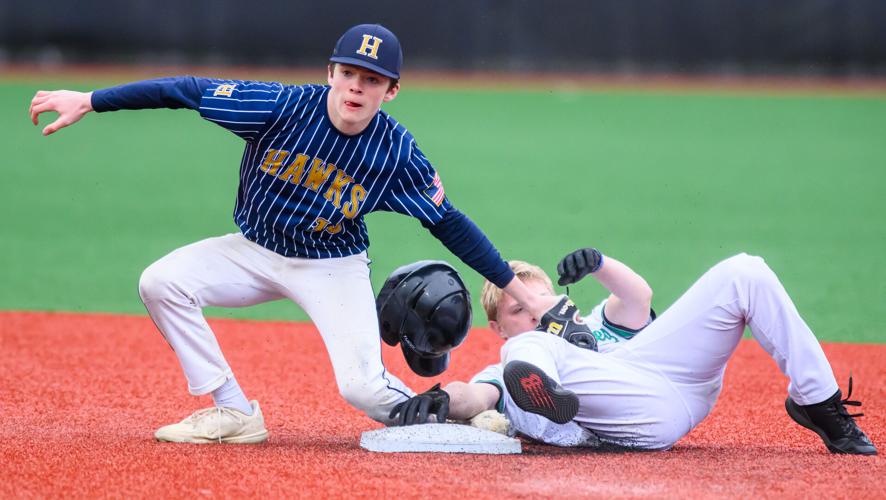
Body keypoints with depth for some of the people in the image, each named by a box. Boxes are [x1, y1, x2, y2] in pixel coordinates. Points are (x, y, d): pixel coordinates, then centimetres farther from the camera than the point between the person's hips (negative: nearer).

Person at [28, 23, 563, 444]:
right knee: (161, 283, -18)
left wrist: (522, 292, -10)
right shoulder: (283, 106, -23)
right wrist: (88, 101, -22)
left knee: (363, 387, -22)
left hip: (334, 269, -2)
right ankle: (234, 413, -6)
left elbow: (450, 224, -11)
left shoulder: (396, 152, -20)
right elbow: (186, 90, -20)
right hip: (257, 251, 2)